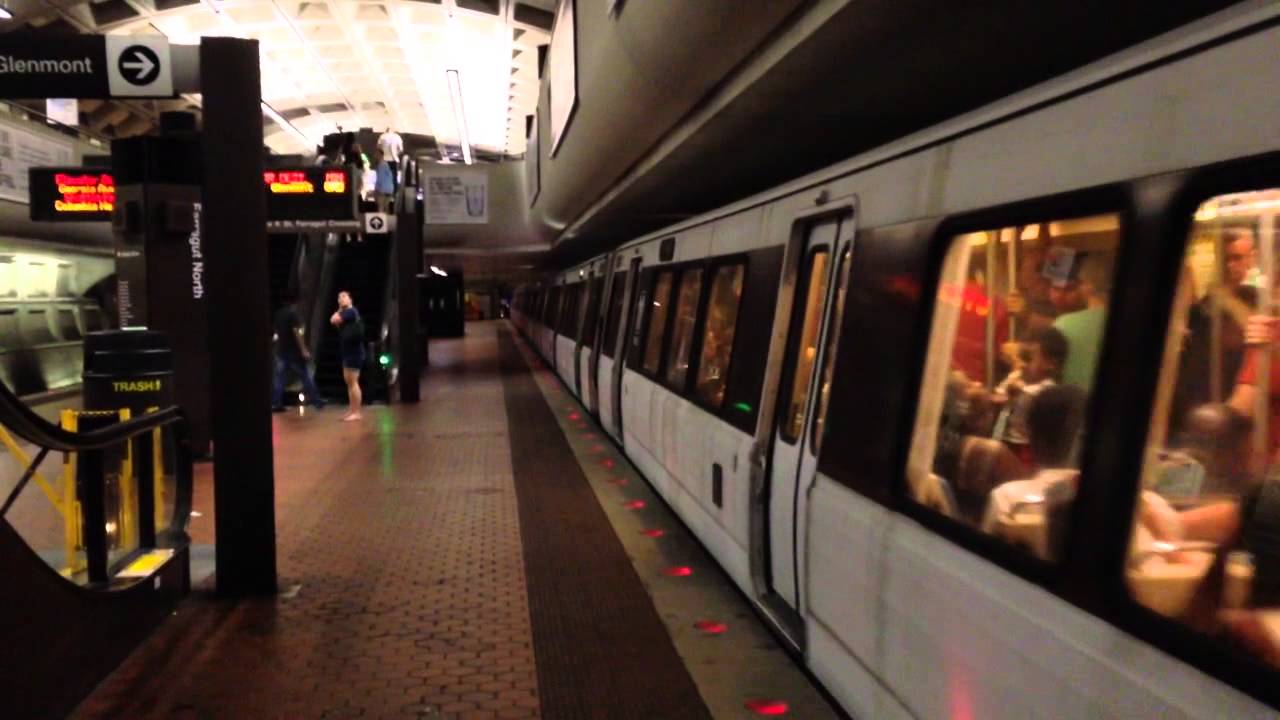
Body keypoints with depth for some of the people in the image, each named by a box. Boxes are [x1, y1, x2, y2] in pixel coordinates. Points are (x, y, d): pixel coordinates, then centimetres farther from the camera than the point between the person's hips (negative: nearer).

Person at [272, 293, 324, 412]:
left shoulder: (278, 314, 12)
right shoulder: (293, 314, -10)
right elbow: (296, 332, -17)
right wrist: (304, 350, -18)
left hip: (280, 350, 6)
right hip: (293, 351, -6)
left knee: (278, 377, 5)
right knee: (305, 376, -1)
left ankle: (275, 404, 0)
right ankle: (316, 400, 2)